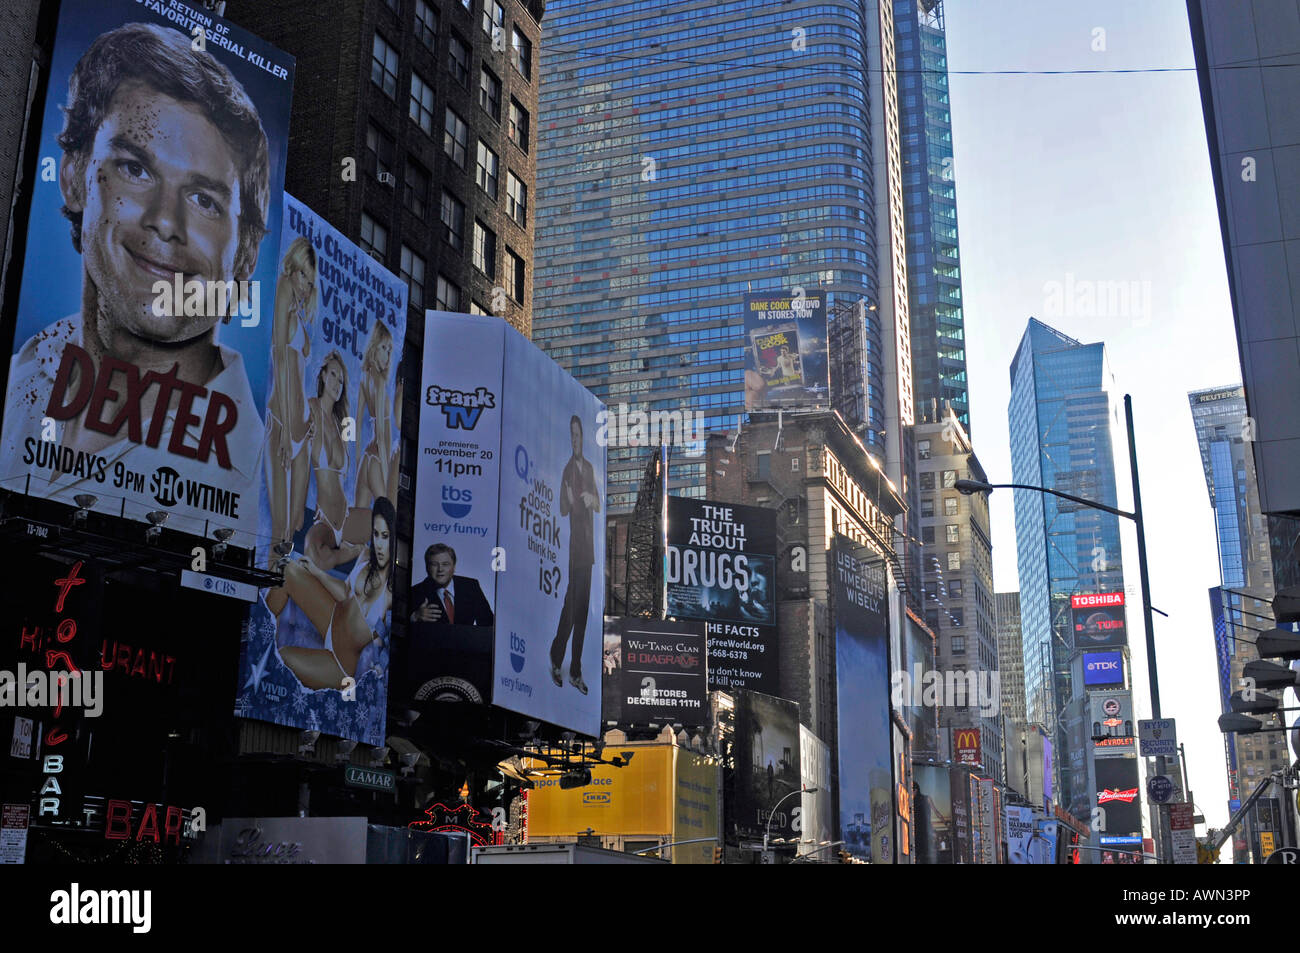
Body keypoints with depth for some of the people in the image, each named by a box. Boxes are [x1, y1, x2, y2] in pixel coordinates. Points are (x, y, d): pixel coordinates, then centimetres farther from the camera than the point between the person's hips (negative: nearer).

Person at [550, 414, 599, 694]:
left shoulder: (589, 468, 13)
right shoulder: (568, 470, -5)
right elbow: (562, 509, -9)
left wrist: (592, 500, -6)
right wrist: (569, 500, -30)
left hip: (588, 545, 7)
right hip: (574, 544, -6)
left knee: (582, 608, 9)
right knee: (572, 605, -8)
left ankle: (575, 672, 14)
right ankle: (555, 659, 8)